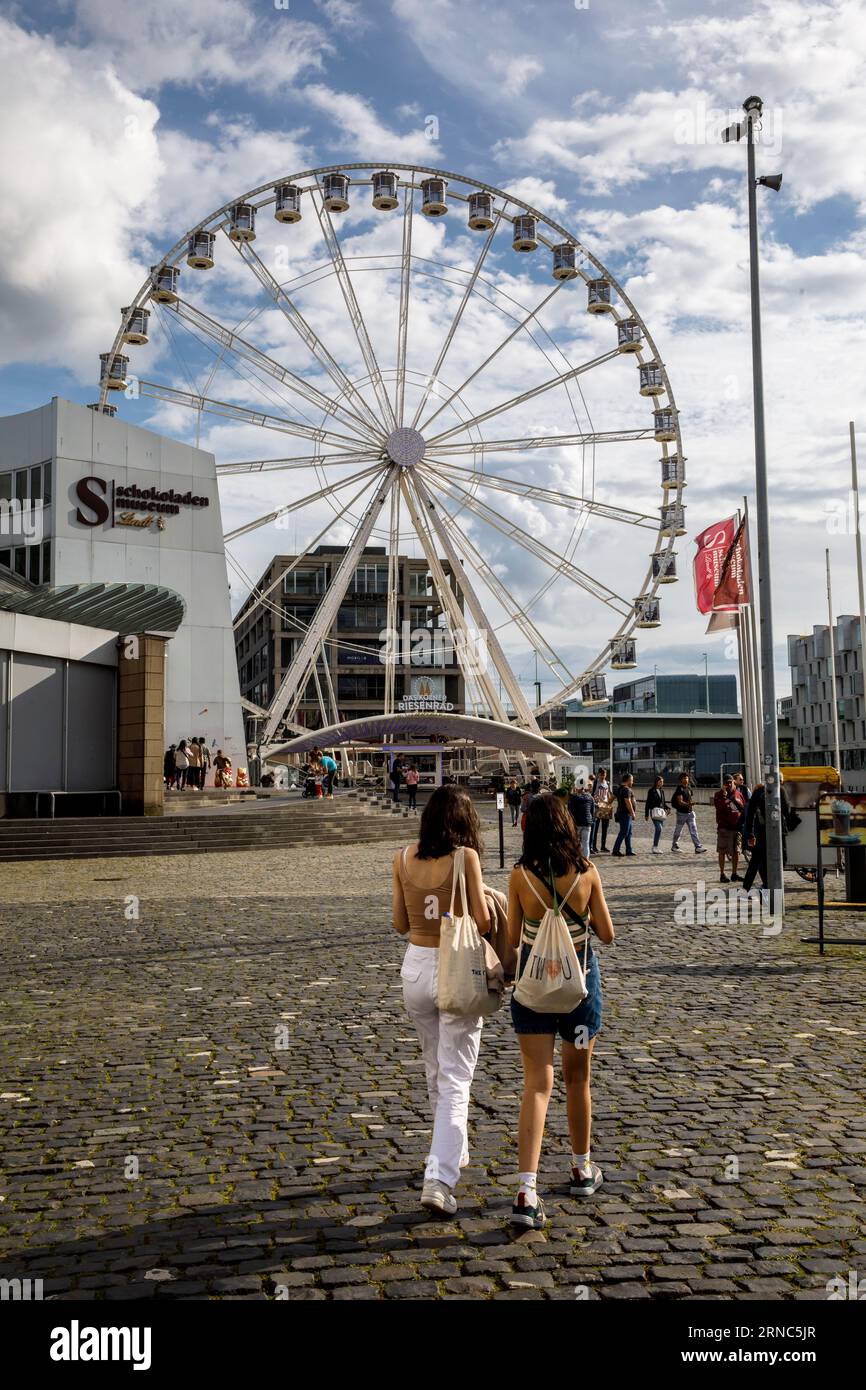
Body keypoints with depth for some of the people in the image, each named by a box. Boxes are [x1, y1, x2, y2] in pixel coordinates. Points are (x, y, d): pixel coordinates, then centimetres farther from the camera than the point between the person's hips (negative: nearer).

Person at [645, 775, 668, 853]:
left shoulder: (662, 791, 14)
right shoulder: (651, 791, -4)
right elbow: (648, 803, -2)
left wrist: (666, 808, 0)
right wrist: (646, 814, -3)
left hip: (661, 812, 7)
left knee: (659, 829, 8)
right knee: (659, 828, -19)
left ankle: (656, 847, 16)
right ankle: (655, 847, -18)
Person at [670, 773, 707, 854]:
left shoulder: (689, 788, 10)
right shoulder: (679, 789, -12)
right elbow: (680, 802, -21)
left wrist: (692, 810, 18)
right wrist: (688, 804, -38)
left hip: (690, 812, 6)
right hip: (681, 813, -6)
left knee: (694, 830, -4)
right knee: (678, 831, 7)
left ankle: (698, 847, -9)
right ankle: (674, 847, 22)